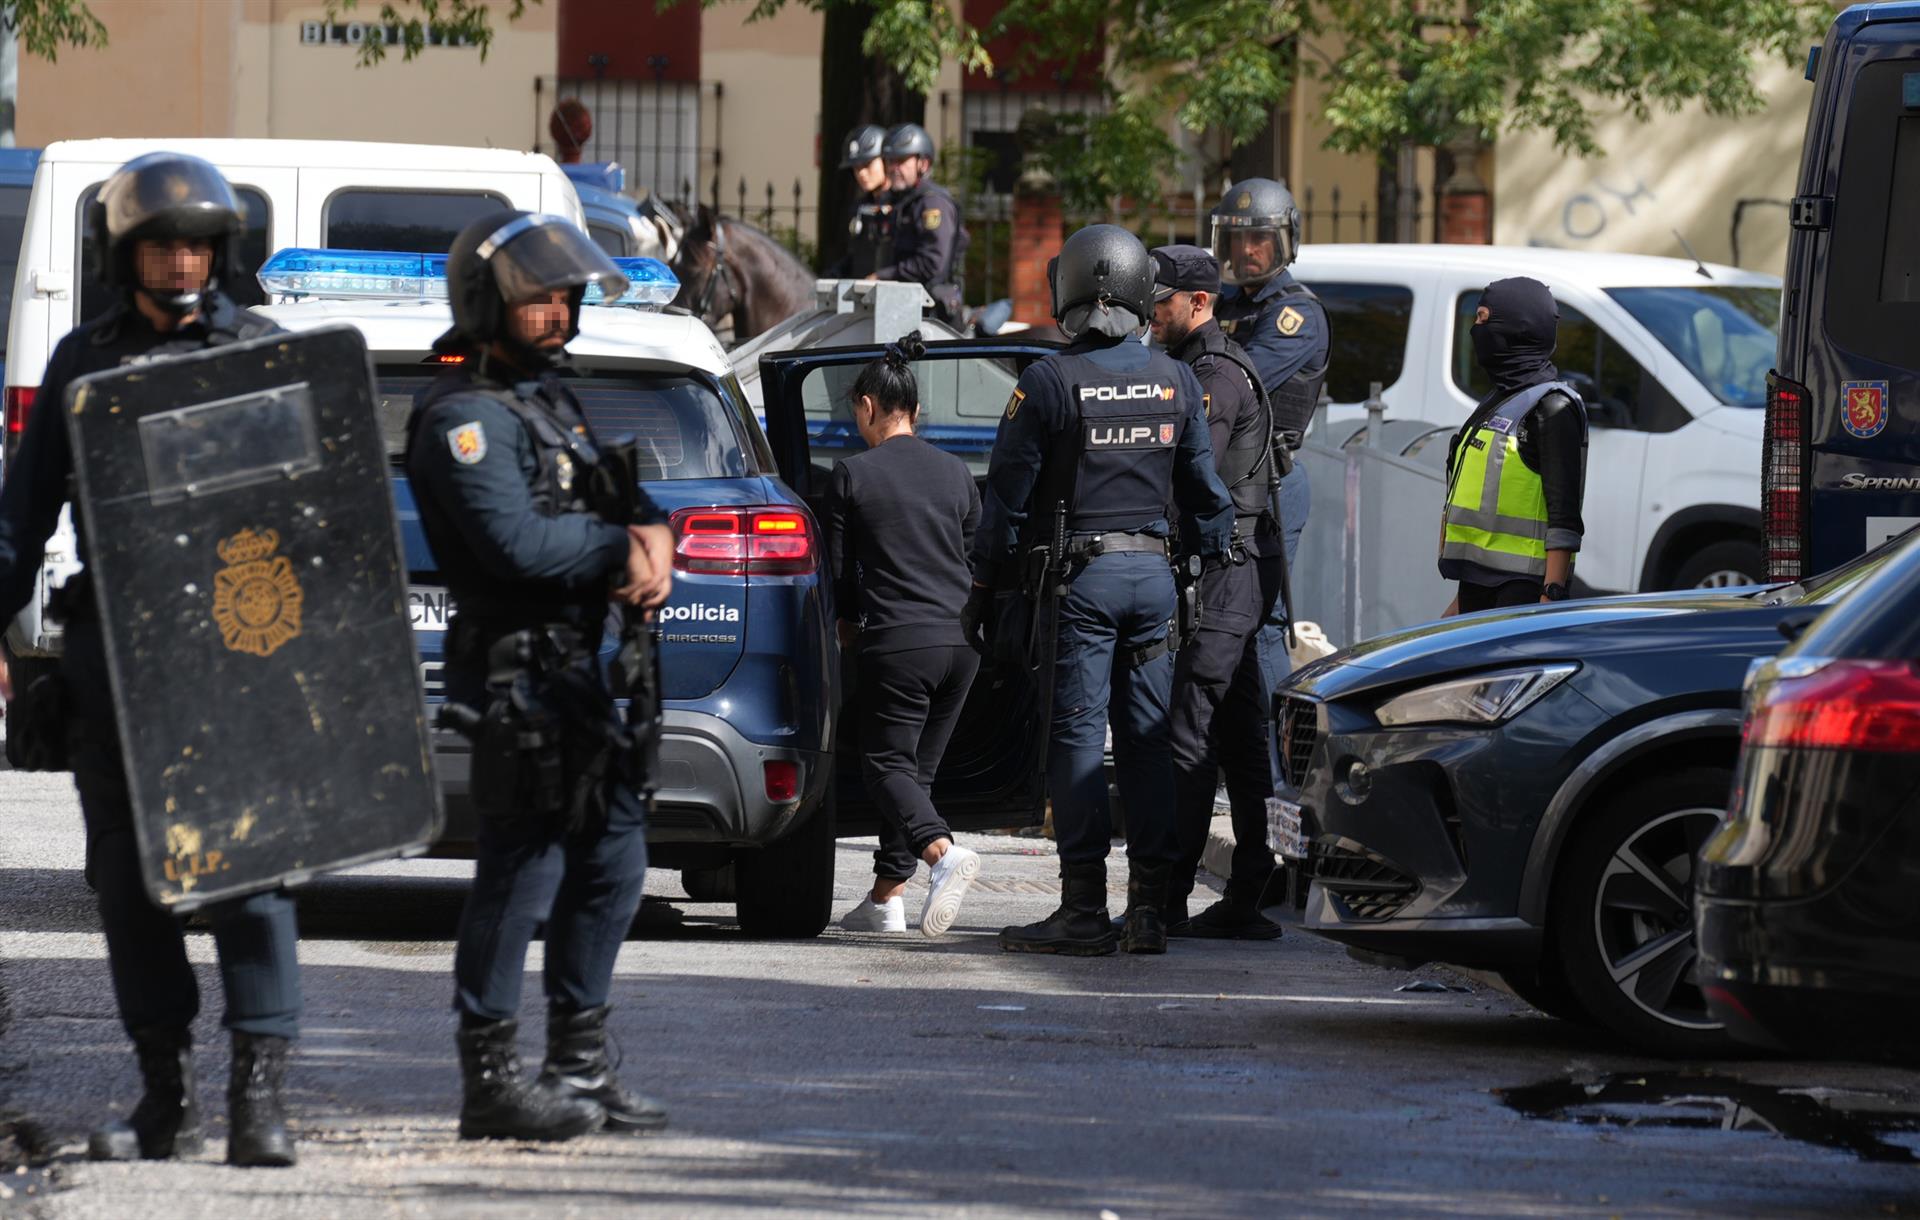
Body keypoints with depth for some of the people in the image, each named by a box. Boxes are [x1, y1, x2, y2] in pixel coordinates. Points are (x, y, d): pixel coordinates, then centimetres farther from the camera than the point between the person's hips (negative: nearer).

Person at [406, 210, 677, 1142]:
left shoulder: (549, 394, 18)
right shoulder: (464, 417, -12)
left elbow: (622, 496, 20)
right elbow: (518, 542, -23)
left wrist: (652, 540, -3)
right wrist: (621, 547, -10)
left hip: (584, 668, 10)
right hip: (517, 670, -10)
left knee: (611, 859, 13)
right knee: (523, 868, -9)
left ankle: (580, 1067, 22)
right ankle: (491, 1082, -6)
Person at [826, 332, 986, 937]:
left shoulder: (853, 475, -3)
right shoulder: (955, 473, 10)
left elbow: (839, 570, 3)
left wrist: (848, 626, 22)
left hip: (896, 639, -5)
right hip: (961, 638, 5)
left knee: (887, 762, -1)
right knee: (917, 765, 13)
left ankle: (943, 851, -29)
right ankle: (887, 897, 13)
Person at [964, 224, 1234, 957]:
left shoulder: (1049, 383, -8)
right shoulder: (1175, 381, 6)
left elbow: (1009, 494, -5)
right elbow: (1204, 490, 12)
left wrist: (985, 587, 2)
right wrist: (1218, 568, 21)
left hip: (1078, 574, -4)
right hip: (1152, 573, 4)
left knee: (1075, 734, -3)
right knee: (1146, 740, 7)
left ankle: (1084, 909, -6)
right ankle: (1149, 909, 7)